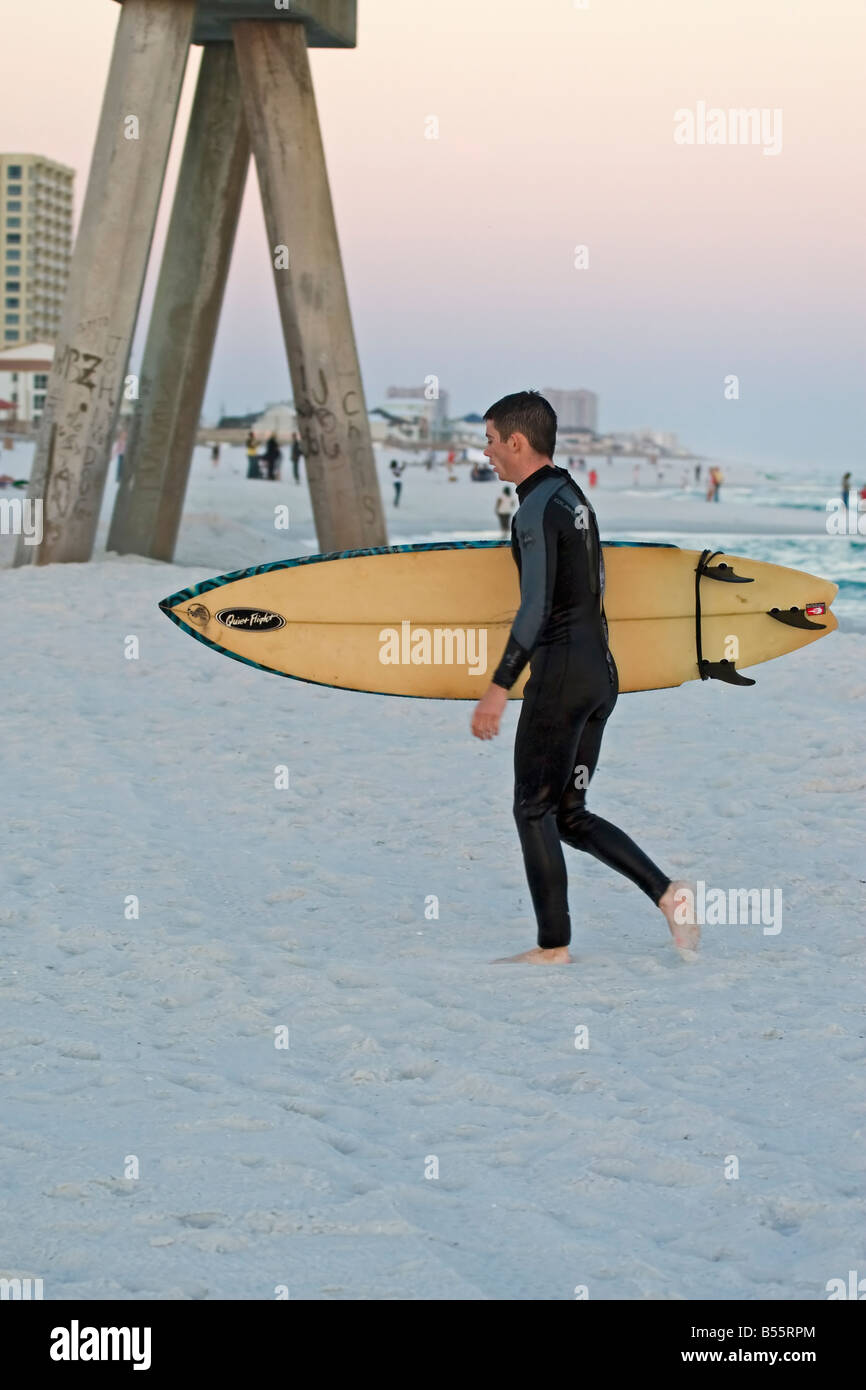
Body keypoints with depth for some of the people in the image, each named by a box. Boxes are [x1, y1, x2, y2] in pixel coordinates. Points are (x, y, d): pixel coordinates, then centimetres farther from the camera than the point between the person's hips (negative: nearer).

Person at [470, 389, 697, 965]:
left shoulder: (538, 506, -13)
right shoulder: (575, 497, 16)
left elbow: (536, 606, -20)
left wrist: (499, 687, -21)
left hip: (561, 671, -9)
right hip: (601, 669, 9)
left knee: (534, 810, 0)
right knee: (570, 815, 12)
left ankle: (554, 948, 3)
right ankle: (668, 893, -1)